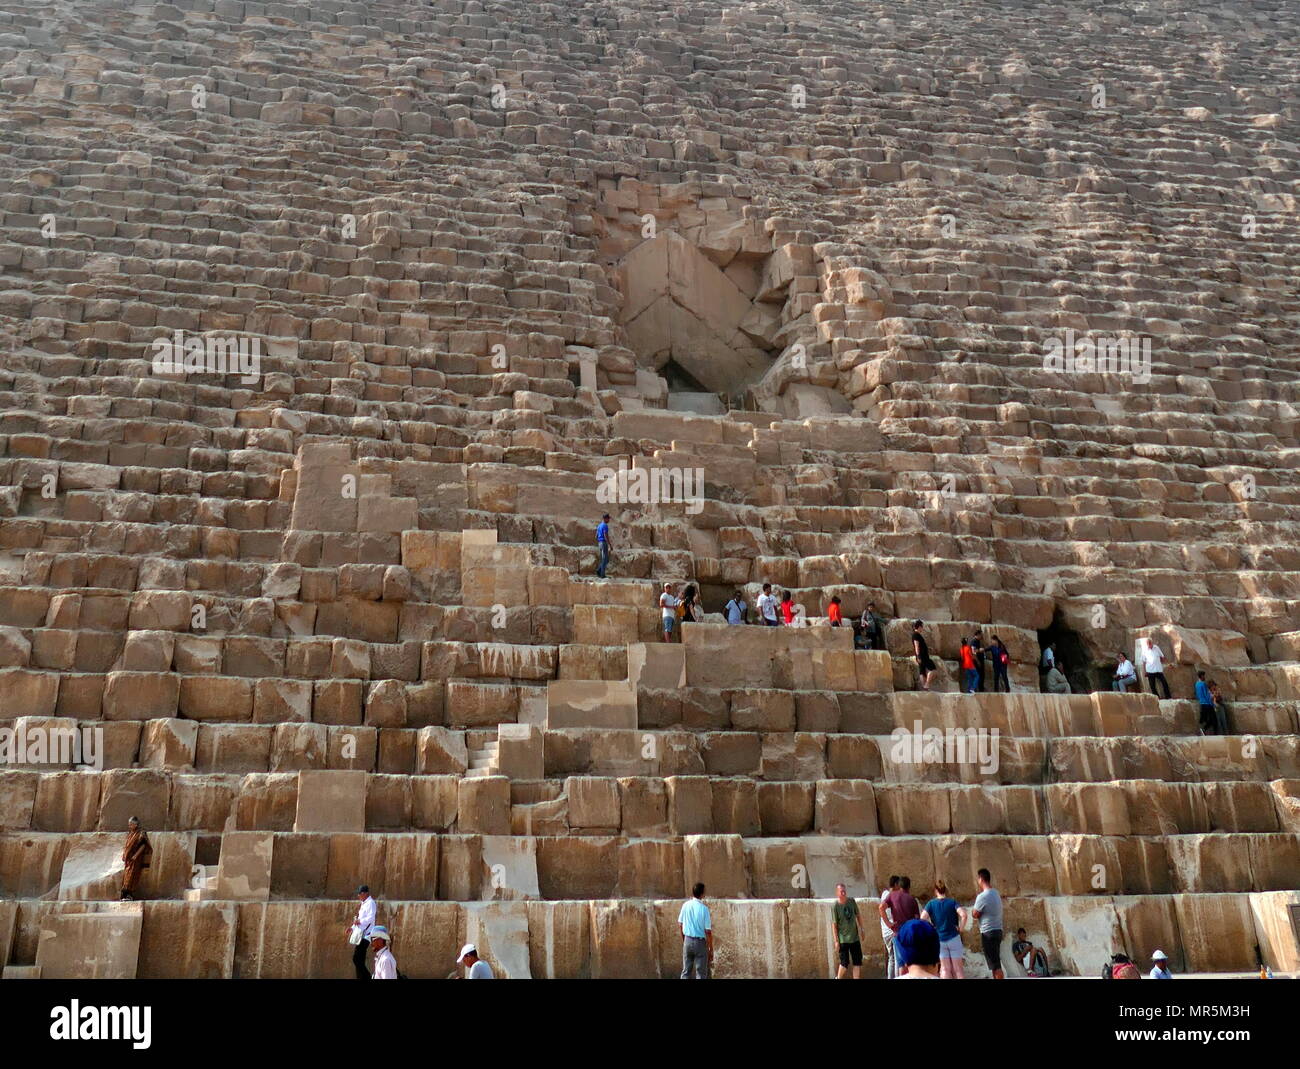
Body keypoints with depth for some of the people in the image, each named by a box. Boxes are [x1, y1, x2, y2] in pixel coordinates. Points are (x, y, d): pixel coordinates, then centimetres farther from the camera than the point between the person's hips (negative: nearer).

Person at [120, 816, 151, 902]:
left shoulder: (141, 833, -9)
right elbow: (127, 846, 20)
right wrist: (124, 854, 8)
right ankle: (126, 894, 8)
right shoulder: (130, 834, 14)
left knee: (131, 875, -11)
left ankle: (130, 895, -10)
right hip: (128, 858, 8)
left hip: (136, 859, -8)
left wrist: (136, 855, -20)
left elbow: (143, 845, -14)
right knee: (126, 875, 5)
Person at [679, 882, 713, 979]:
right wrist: (711, 949, -4)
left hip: (687, 940, 4)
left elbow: (680, 924, 7)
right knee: (701, 973, 5)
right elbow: (708, 931, -13)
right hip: (700, 942, -4)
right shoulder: (704, 908, -14)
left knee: (686, 971, 13)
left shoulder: (686, 905, -2)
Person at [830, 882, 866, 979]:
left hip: (855, 937, 5)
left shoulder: (851, 901, -2)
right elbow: (834, 924, -13)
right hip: (843, 939, -5)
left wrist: (861, 929, 10)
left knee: (857, 962, 6)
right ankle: (838, 978, 22)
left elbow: (858, 915, 11)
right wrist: (836, 940, -13)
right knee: (845, 963, 0)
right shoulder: (835, 906, -15)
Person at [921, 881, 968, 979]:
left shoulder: (931, 904, -3)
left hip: (939, 939, 1)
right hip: (953, 938, -1)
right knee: (958, 968, 7)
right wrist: (960, 928, -6)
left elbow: (923, 919, -14)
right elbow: (963, 915, -20)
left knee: (945, 968, 6)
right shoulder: (952, 902, -5)